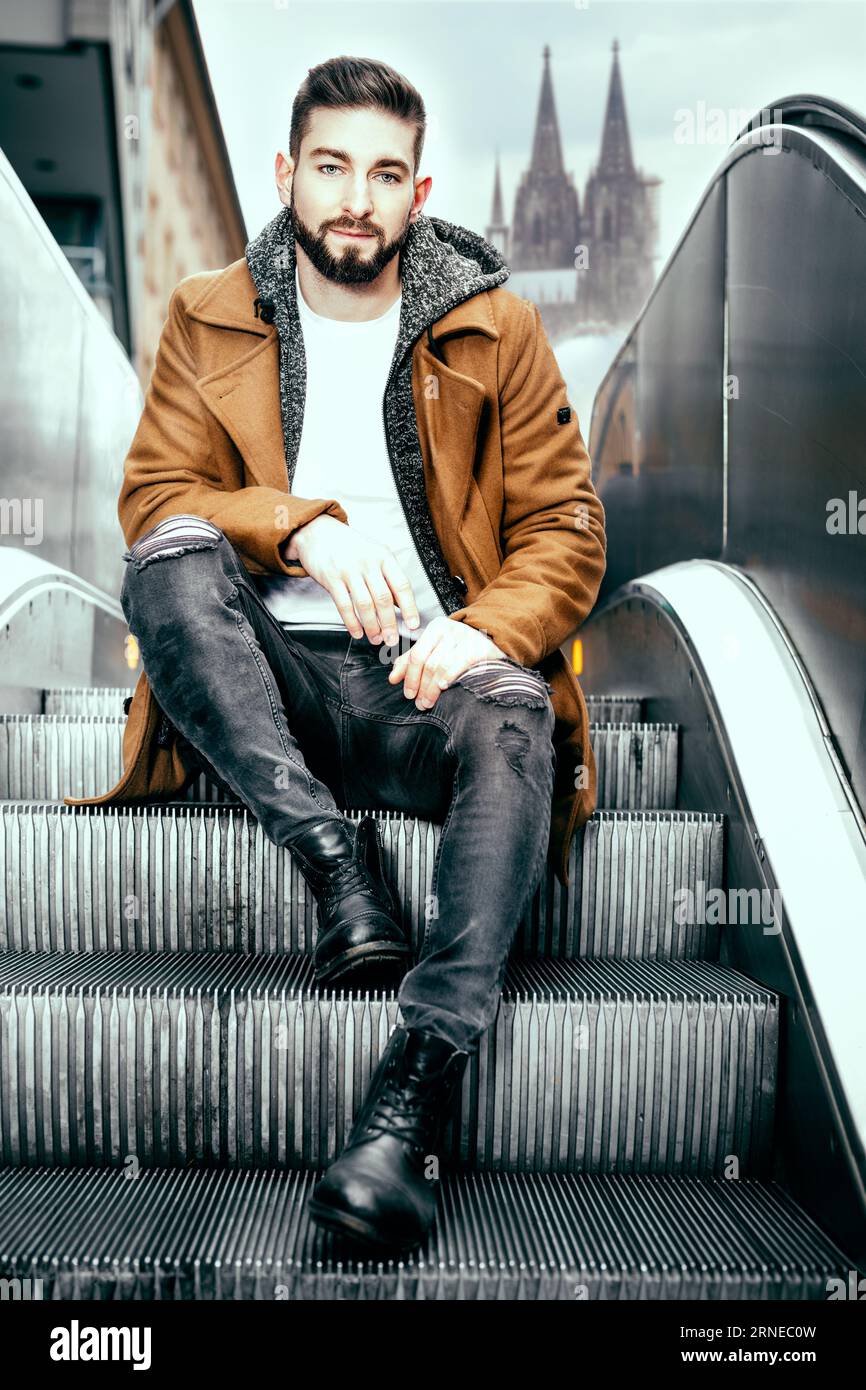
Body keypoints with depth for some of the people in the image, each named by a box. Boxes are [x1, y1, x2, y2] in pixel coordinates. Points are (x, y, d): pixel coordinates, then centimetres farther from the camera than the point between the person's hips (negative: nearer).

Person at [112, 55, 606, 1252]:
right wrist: (301, 525, -18)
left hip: (429, 673, 0)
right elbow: (152, 497, 2)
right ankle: (338, 863, -31)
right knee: (175, 556, -28)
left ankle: (412, 1104, -40)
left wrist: (486, 630, -16)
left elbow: (565, 526, 6)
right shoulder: (209, 319, 12)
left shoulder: (498, 329, 11)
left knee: (514, 722, -34)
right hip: (268, 679, 1)